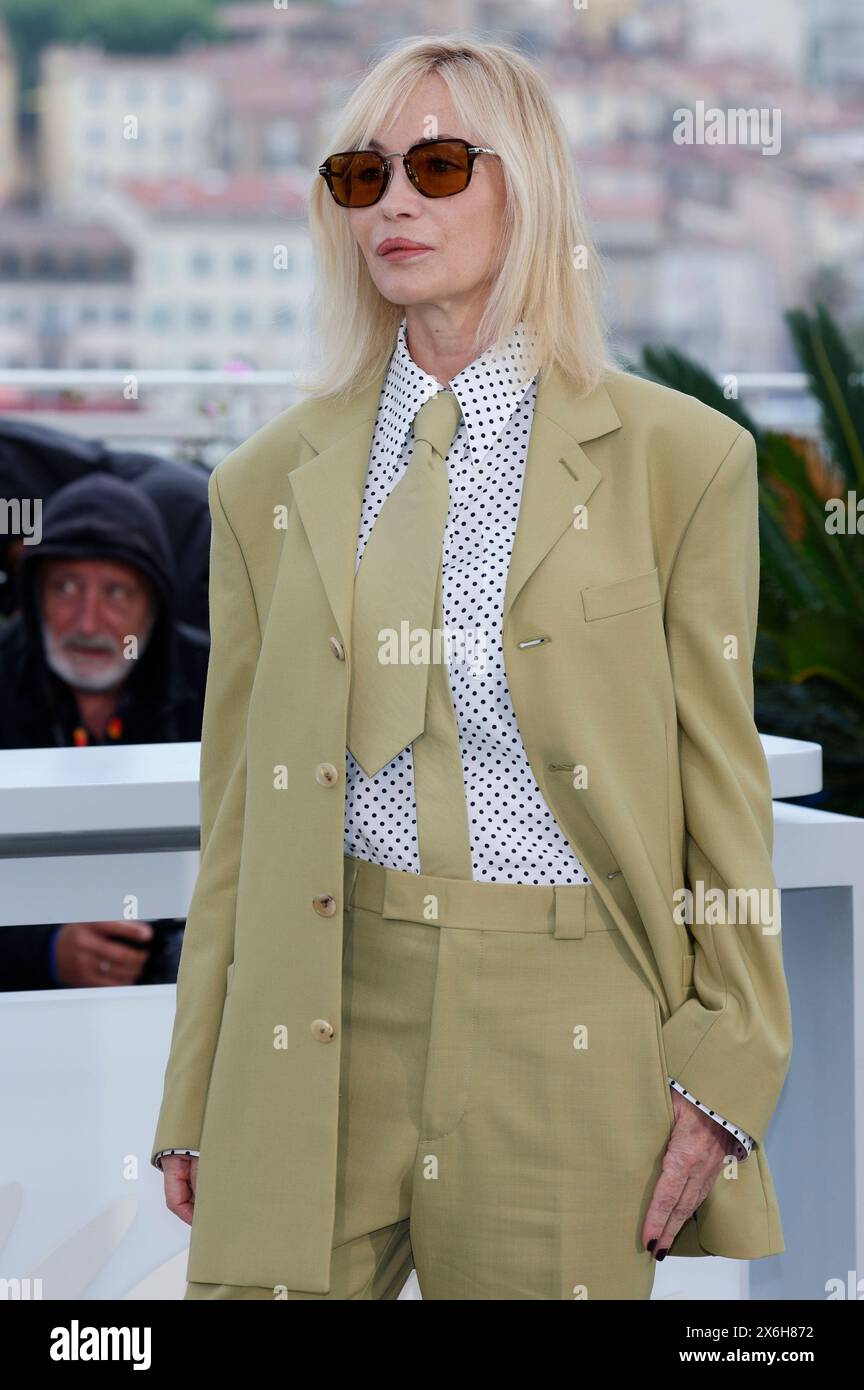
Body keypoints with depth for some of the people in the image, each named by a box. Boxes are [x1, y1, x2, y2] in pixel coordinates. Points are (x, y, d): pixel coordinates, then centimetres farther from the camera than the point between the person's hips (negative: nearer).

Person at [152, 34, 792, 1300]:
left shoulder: (680, 460, 2)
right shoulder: (272, 482, 10)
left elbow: (725, 789, 2)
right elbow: (237, 812, 10)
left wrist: (726, 1076, -4)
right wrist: (194, 1104, 7)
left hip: (567, 1037, -2)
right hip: (314, 1031, 2)